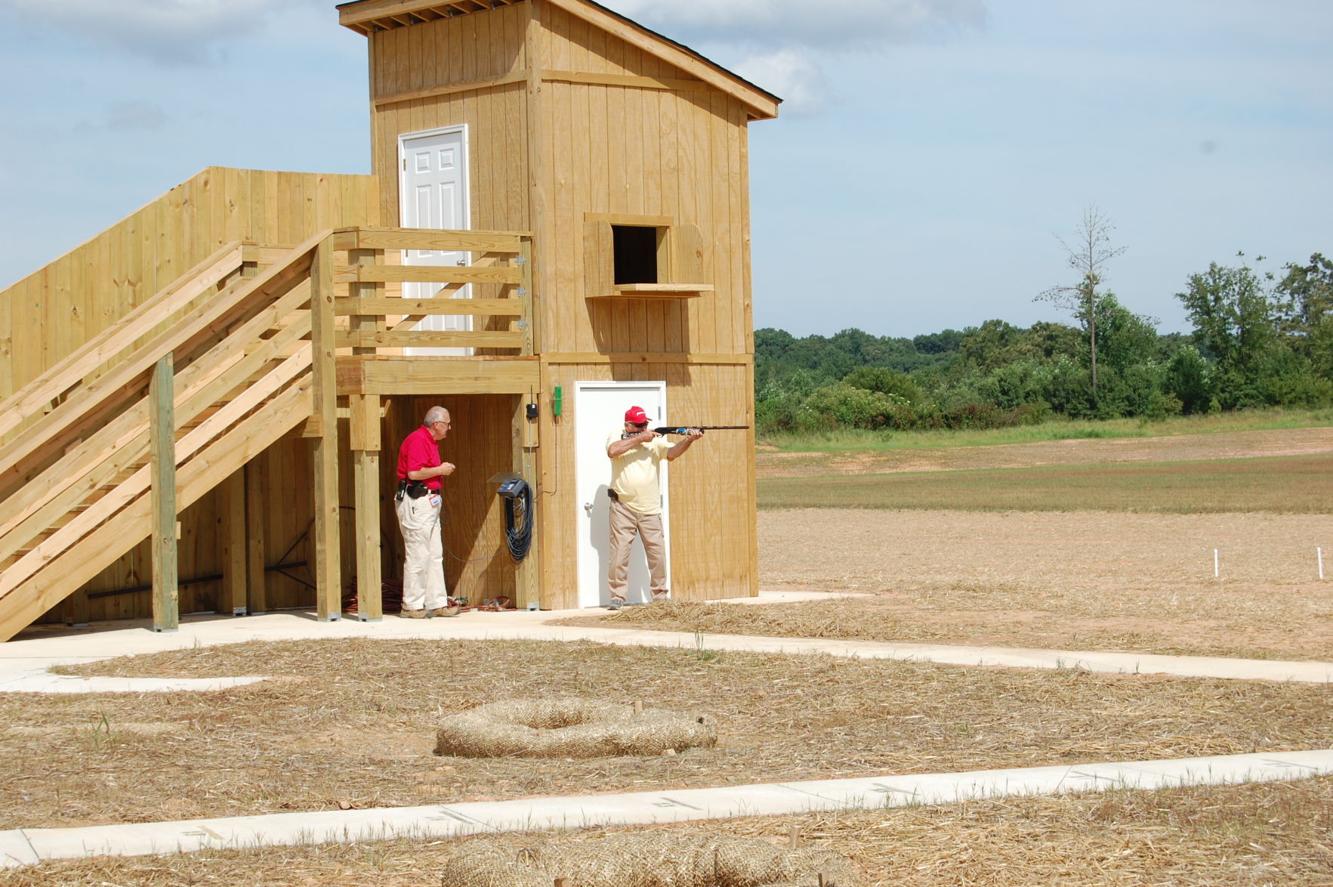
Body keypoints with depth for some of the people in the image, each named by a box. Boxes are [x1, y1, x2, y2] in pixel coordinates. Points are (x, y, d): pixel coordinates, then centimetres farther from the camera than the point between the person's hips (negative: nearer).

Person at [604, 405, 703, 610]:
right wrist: (639, 438, -21)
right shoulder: (617, 437, -1)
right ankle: (617, 597, 6)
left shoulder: (655, 440, 3)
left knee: (657, 554, 5)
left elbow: (671, 453, -14)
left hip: (650, 509, 2)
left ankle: (660, 596, 15)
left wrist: (688, 440, -33)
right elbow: (613, 451, -22)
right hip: (622, 507, -2)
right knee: (619, 553, -1)